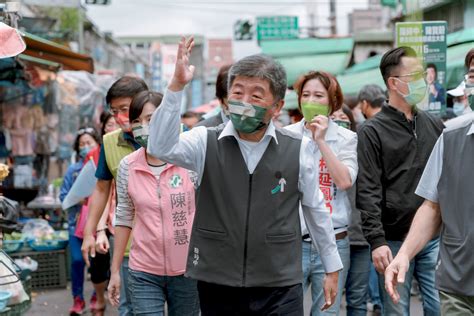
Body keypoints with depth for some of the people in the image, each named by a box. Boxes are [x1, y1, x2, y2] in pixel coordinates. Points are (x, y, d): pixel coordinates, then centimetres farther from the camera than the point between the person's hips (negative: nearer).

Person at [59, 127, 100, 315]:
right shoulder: (73, 170, 7)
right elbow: (63, 195, 7)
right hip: (77, 222, 2)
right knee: (77, 261, -3)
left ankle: (98, 296, 23)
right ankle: (78, 299, 11)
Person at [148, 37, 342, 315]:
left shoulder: (298, 149, -2)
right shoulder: (206, 142, -1)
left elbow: (316, 209, 9)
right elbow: (161, 148, -20)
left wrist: (332, 267, 16)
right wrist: (177, 86, -28)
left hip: (280, 289, -1)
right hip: (217, 285, 1)